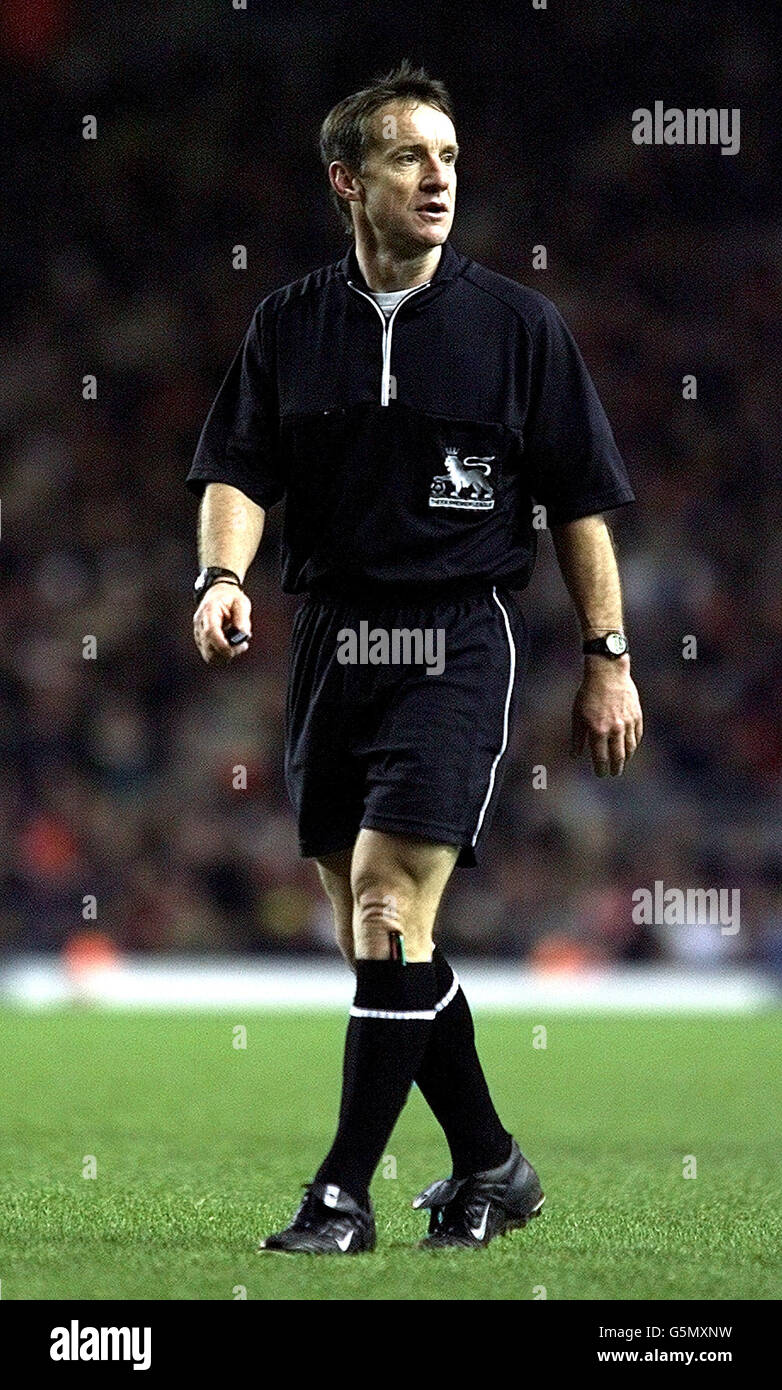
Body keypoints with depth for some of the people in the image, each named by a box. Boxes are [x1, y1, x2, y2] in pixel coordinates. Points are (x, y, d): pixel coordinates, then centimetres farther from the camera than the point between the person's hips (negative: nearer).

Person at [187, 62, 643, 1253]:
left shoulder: (517, 324, 1)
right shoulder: (289, 325, 7)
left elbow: (579, 502, 4)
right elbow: (237, 471, 2)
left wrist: (608, 661, 2)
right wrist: (223, 574, -18)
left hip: (462, 639, -4)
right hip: (332, 639, 4)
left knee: (389, 909, -14)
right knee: (370, 931, 8)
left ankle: (345, 1194, -10)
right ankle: (489, 1166, 23)